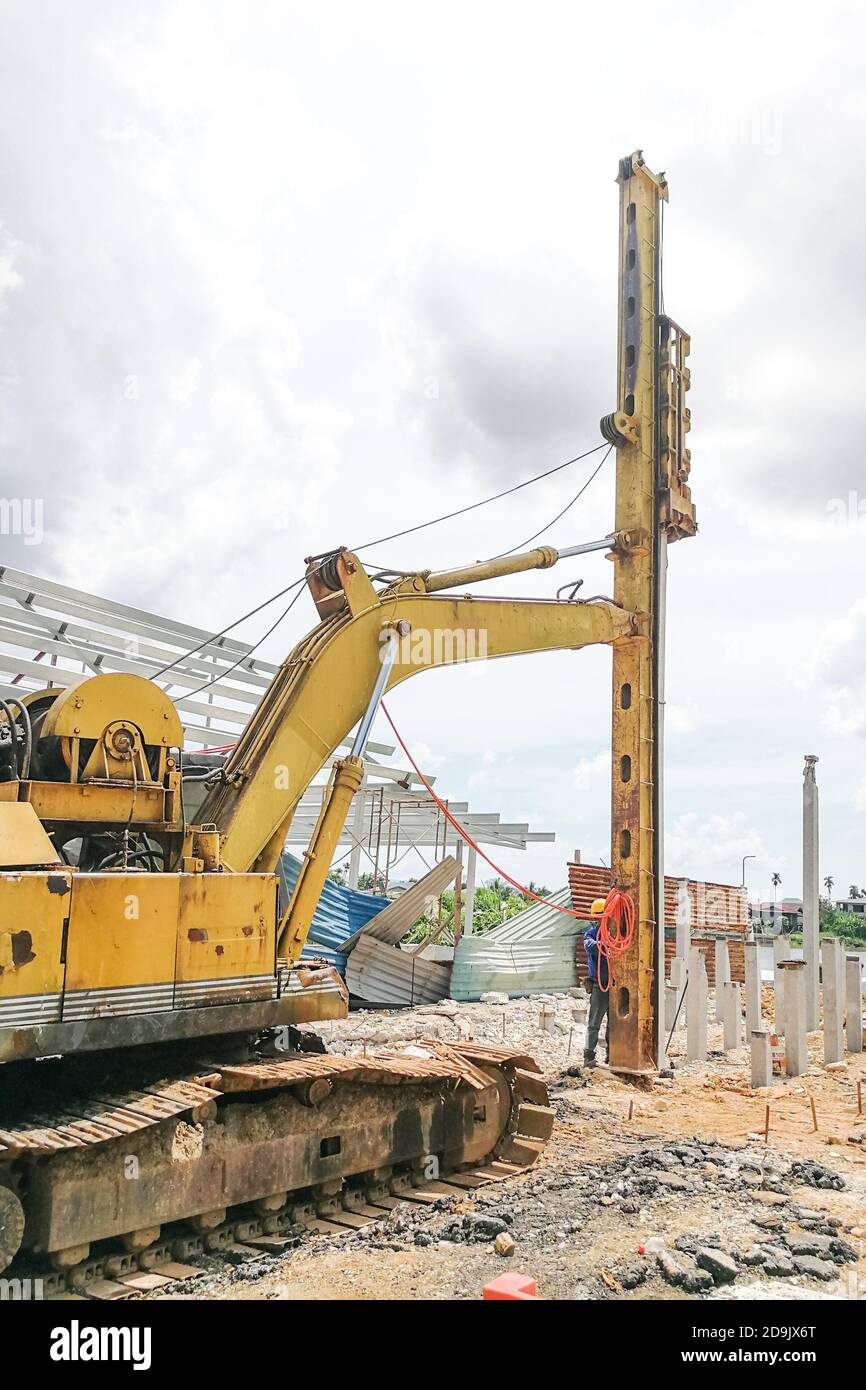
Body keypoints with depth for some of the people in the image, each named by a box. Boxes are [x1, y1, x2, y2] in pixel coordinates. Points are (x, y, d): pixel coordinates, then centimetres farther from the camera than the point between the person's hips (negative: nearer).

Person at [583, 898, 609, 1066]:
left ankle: (611, 1055, 20)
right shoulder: (591, 933, 0)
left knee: (614, 1023, 10)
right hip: (599, 984, -3)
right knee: (594, 1023, -4)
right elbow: (590, 945, -22)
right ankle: (588, 1056, -2)